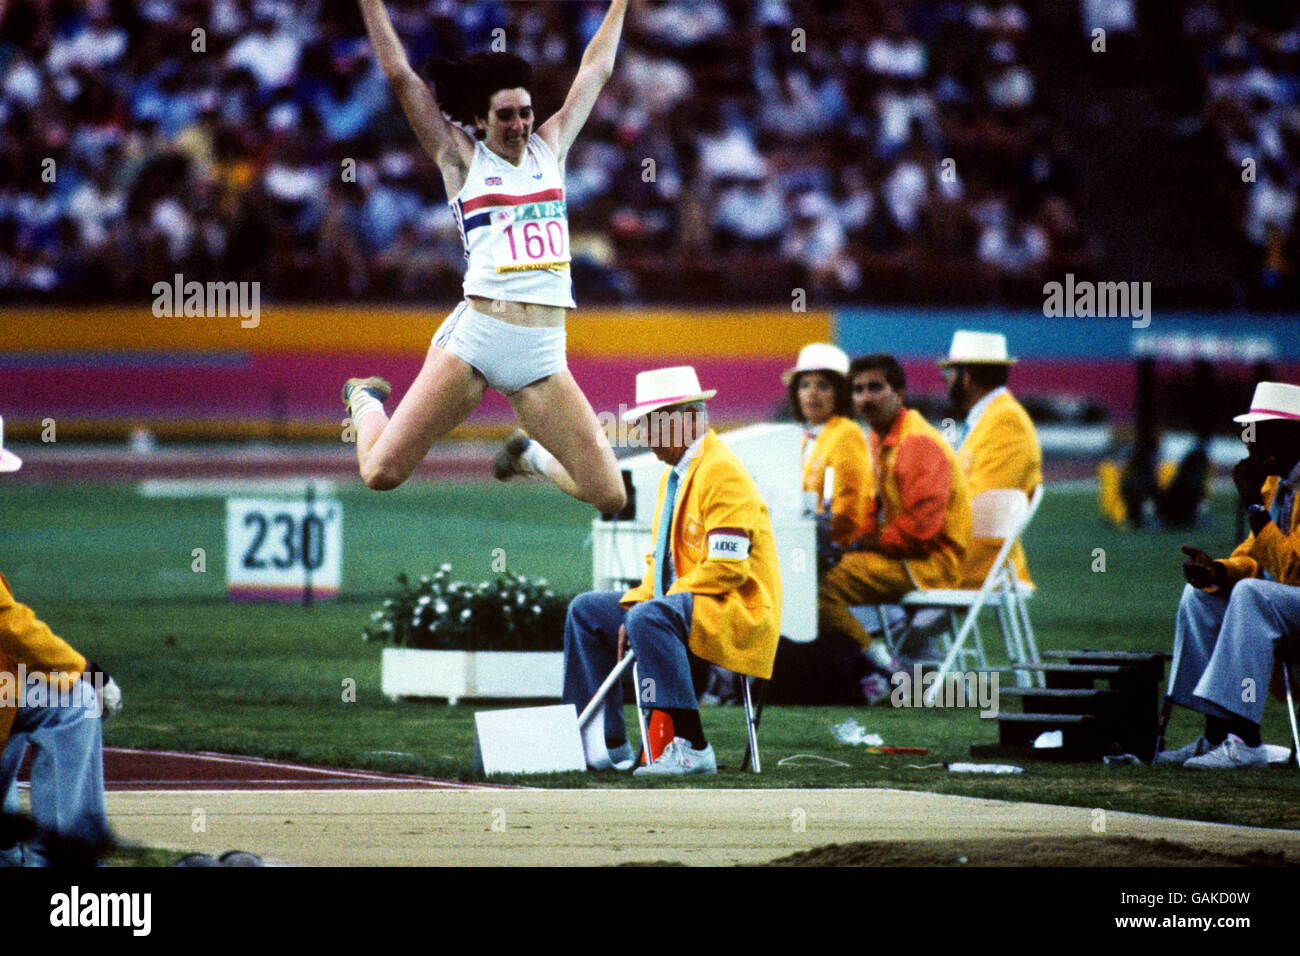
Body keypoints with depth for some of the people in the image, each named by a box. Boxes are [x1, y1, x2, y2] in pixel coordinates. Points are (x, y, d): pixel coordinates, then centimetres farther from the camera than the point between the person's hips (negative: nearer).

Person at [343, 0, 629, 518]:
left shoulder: (550, 147, 15)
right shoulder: (462, 158, 6)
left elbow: (596, 69, 24)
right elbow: (400, 75, 4)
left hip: (544, 358, 3)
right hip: (475, 339, -3)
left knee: (611, 498, -5)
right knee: (382, 472, -9)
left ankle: (533, 455, 30)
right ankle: (367, 401, 29)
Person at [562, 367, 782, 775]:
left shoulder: (722, 473, -15)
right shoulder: (674, 474, 17)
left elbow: (727, 568, -22)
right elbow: (662, 560, 22)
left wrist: (645, 607, -18)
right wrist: (634, 604, 2)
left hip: (738, 612, -11)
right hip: (679, 603, 11)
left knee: (649, 618, -37)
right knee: (586, 610, 13)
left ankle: (690, 748, -35)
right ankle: (606, 742, 10)